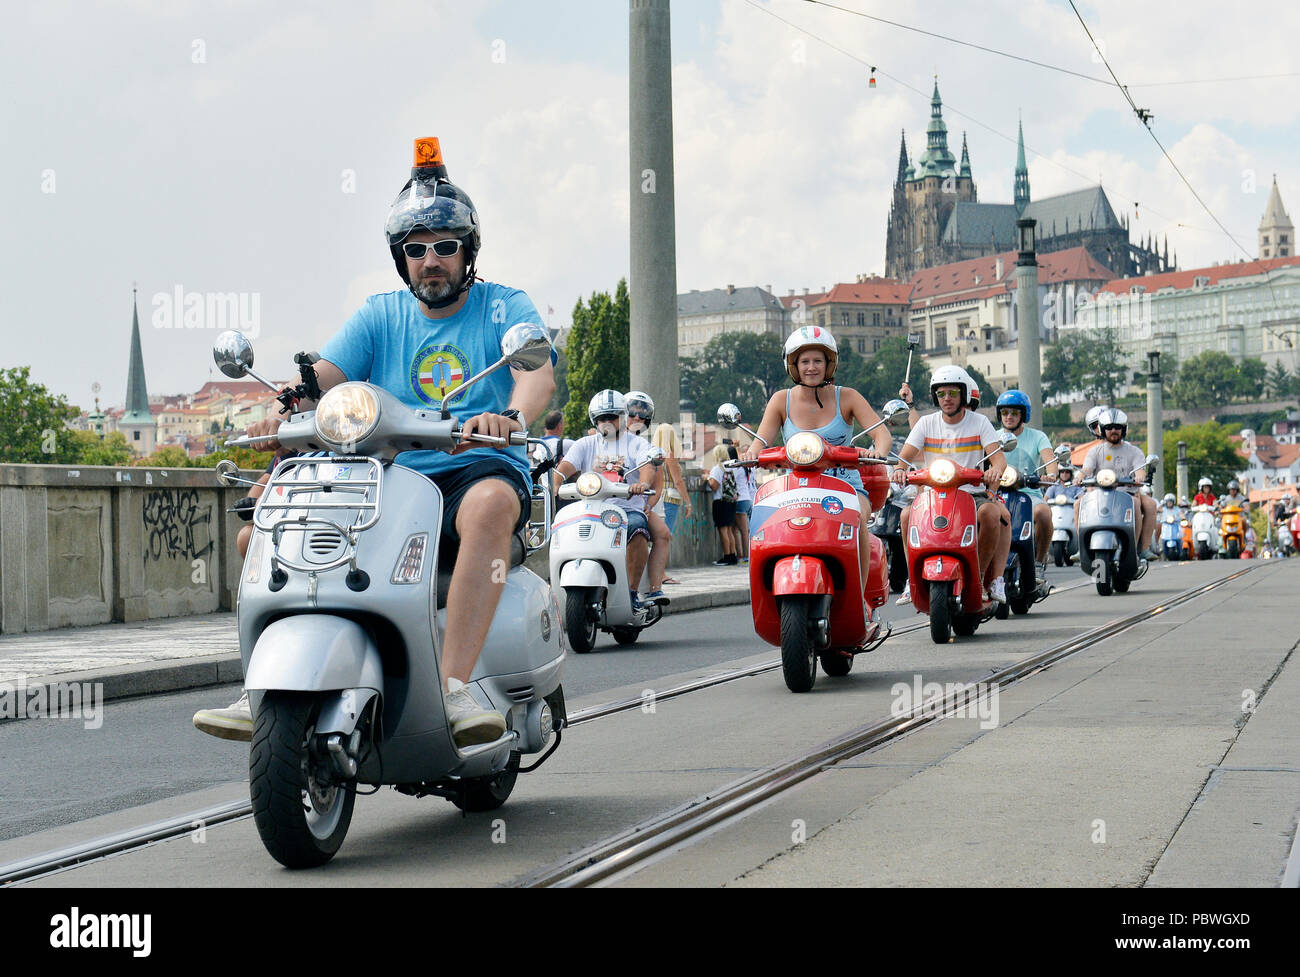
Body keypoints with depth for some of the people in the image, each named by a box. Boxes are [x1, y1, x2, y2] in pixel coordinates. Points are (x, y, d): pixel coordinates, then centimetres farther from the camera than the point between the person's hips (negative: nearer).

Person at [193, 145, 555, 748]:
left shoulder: (504, 307, 6)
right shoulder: (380, 316, 15)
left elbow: (538, 372, -14)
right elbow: (324, 375, 0)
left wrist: (511, 415, -38)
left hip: (479, 469, -4)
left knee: (491, 502, -41)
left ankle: (454, 686, -47)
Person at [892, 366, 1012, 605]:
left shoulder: (979, 422, 4)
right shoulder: (927, 423, 8)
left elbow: (999, 458, -6)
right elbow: (904, 456, 1)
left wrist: (996, 469, -31)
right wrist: (899, 469, -24)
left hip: (972, 494, -1)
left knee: (991, 512, -34)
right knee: (907, 514, -29)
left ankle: (983, 576, -17)